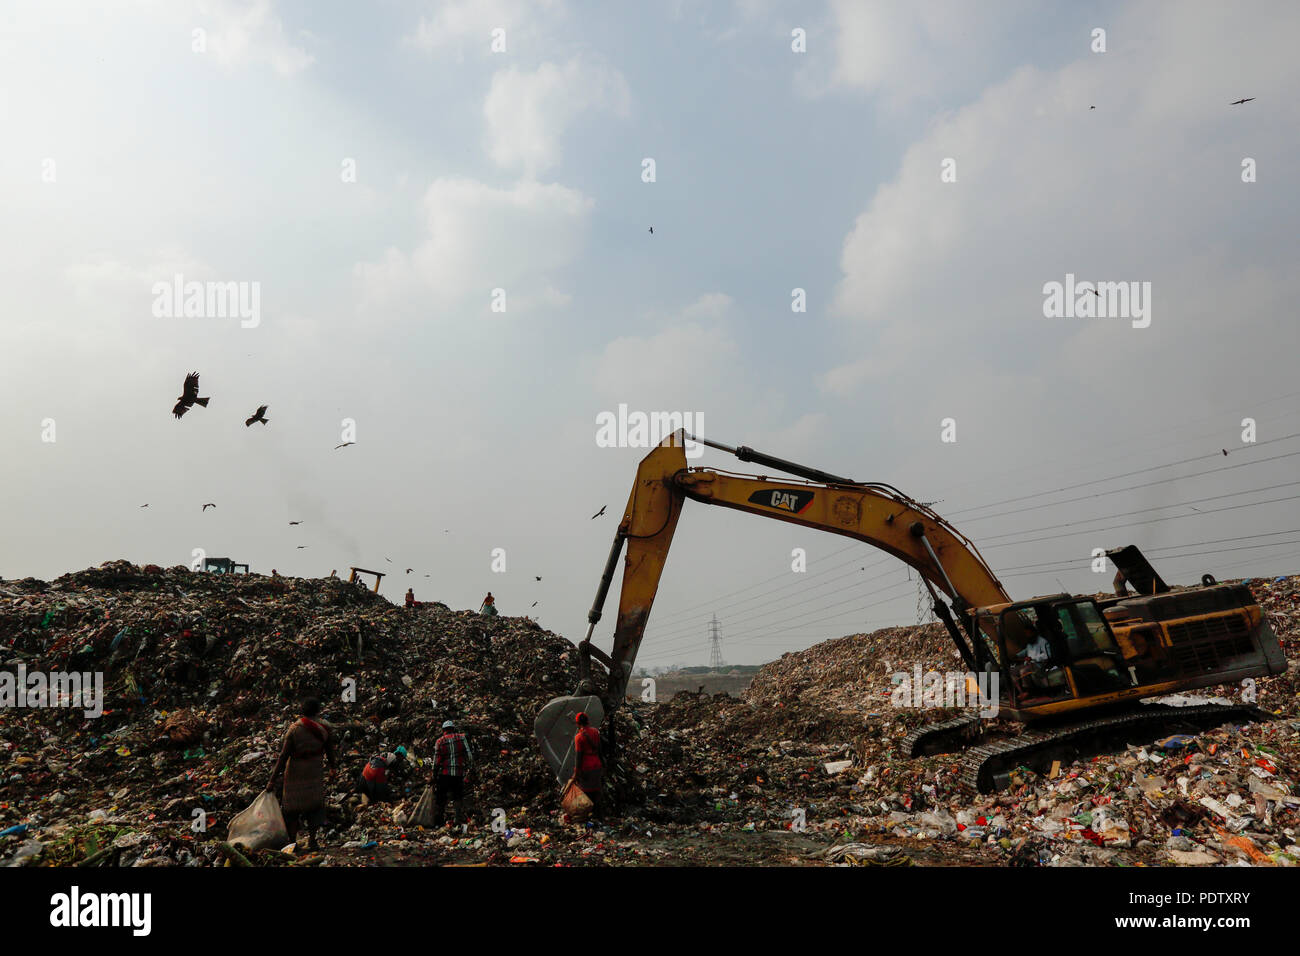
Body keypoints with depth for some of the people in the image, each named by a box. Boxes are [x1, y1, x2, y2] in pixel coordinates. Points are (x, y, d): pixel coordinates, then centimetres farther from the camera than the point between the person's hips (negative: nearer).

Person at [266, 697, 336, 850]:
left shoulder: (294, 728, -14)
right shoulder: (324, 728, -7)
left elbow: (283, 756, -14)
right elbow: (330, 752, 5)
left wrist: (273, 780, -9)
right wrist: (332, 763, 27)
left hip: (295, 773, -2)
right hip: (315, 773, 2)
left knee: (292, 807, 12)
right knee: (315, 805, 14)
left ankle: (292, 842, 17)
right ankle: (311, 840, 11)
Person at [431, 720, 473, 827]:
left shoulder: (440, 741, 0)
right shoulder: (461, 738, 1)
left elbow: (436, 761, -1)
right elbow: (469, 755, -2)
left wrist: (434, 777, 7)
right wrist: (466, 767, 14)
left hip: (444, 775, 0)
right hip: (459, 774, 0)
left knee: (440, 799, 13)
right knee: (459, 798, 12)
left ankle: (437, 823, 16)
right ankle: (459, 818, 0)